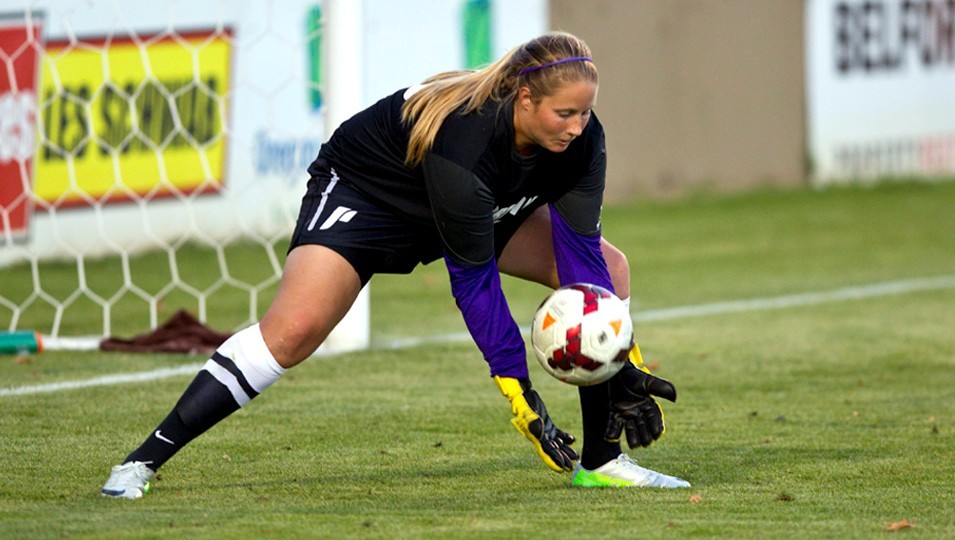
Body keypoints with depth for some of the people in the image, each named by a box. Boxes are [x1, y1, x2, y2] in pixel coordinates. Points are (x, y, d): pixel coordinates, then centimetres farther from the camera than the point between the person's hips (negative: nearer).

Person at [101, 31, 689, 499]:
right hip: (364, 191, -7)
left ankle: (600, 461, 1)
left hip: (482, 210, 7)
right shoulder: (463, 141, -39)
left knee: (610, 268, -6)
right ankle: (144, 461, -22)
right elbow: (473, 281, -32)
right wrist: (520, 394, -31)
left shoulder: (579, 137, -21)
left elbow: (581, 249, -18)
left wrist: (624, 367, -24)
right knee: (295, 328, -29)